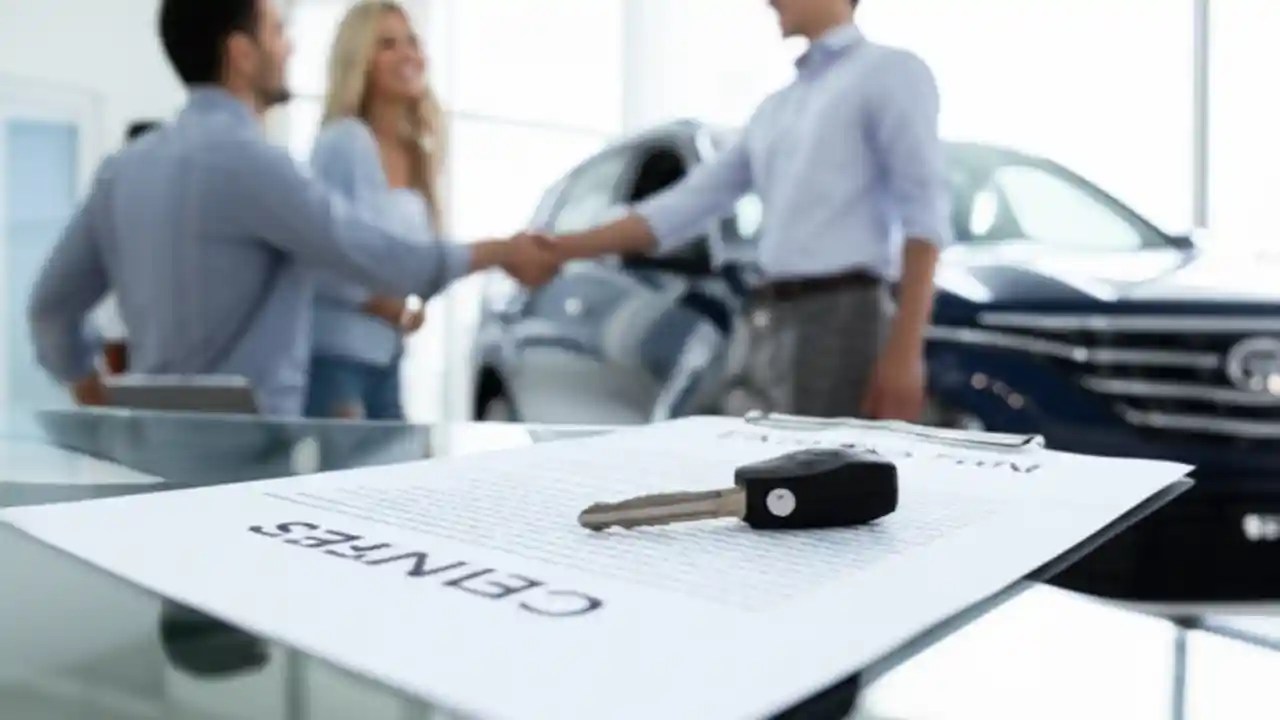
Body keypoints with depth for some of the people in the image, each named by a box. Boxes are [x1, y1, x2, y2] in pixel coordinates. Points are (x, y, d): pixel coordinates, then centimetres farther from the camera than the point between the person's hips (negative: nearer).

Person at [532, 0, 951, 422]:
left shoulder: (888, 73, 2)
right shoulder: (774, 110, 23)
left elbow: (923, 215, -7)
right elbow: (690, 201, 21)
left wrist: (905, 352, -17)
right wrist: (559, 249, 15)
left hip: (841, 317, -7)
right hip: (770, 326, 7)